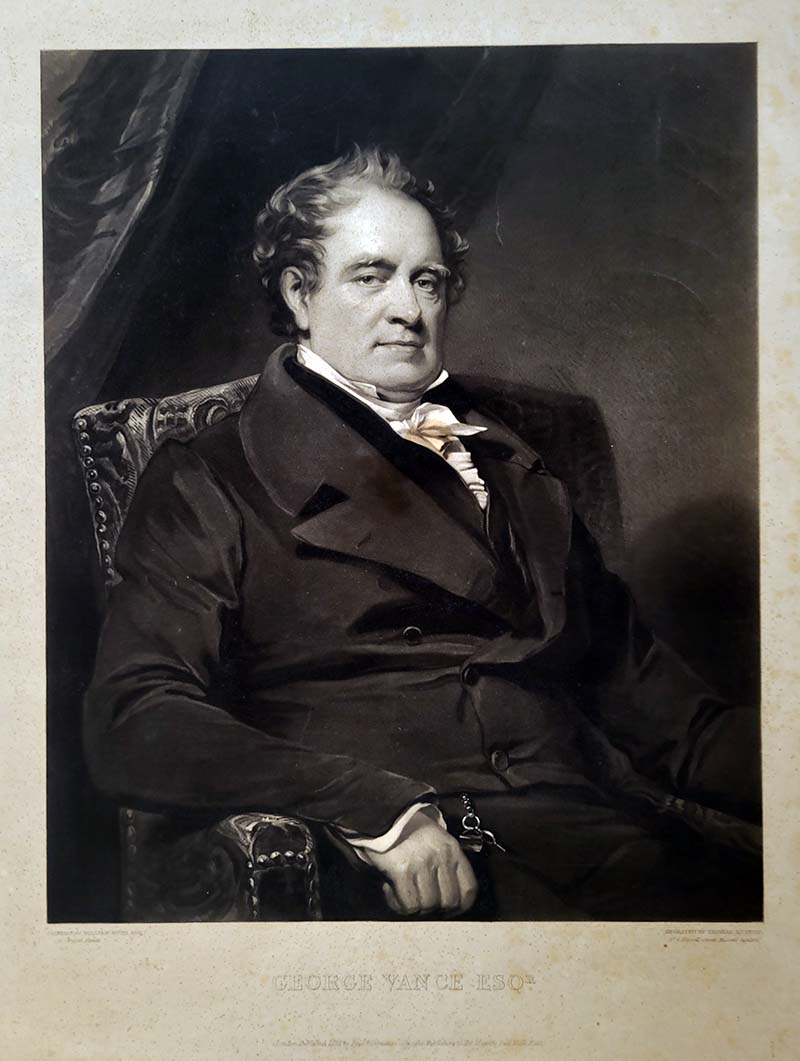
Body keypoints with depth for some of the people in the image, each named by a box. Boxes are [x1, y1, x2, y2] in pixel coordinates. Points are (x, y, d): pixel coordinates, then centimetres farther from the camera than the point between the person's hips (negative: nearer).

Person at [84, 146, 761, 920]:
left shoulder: (507, 463, 22)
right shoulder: (206, 484, 6)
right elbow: (132, 725, -5)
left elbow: (626, 670, 20)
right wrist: (375, 808, -19)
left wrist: (759, 773, 2)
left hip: (580, 823, 6)